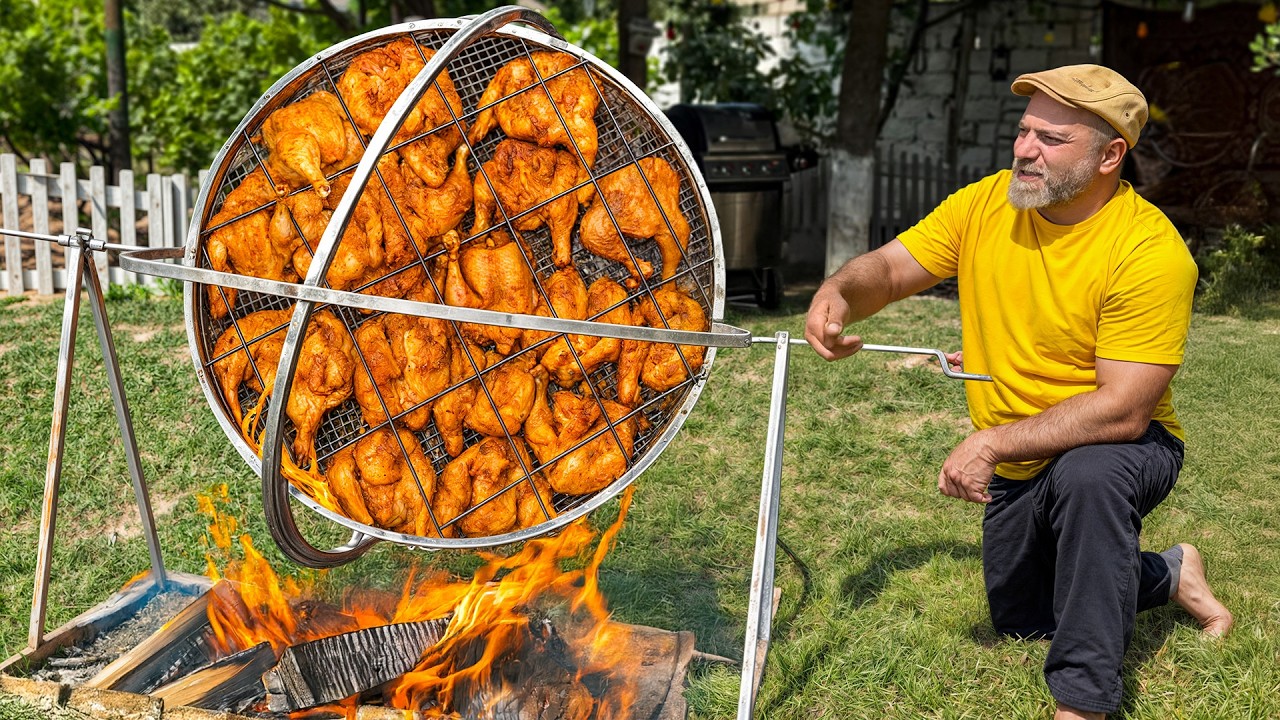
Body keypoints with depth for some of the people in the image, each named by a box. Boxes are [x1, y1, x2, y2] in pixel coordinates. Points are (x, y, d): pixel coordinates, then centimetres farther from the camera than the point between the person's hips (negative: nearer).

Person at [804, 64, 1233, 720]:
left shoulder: (1151, 253, -27)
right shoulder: (986, 204, -10)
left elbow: (1122, 411, -30)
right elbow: (889, 268, -9)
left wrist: (991, 444, -33)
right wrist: (839, 291, -32)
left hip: (1123, 448, -6)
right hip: (1018, 466, 6)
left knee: (1085, 476, -42)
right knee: (1018, 621, 19)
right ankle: (1168, 574, 43)